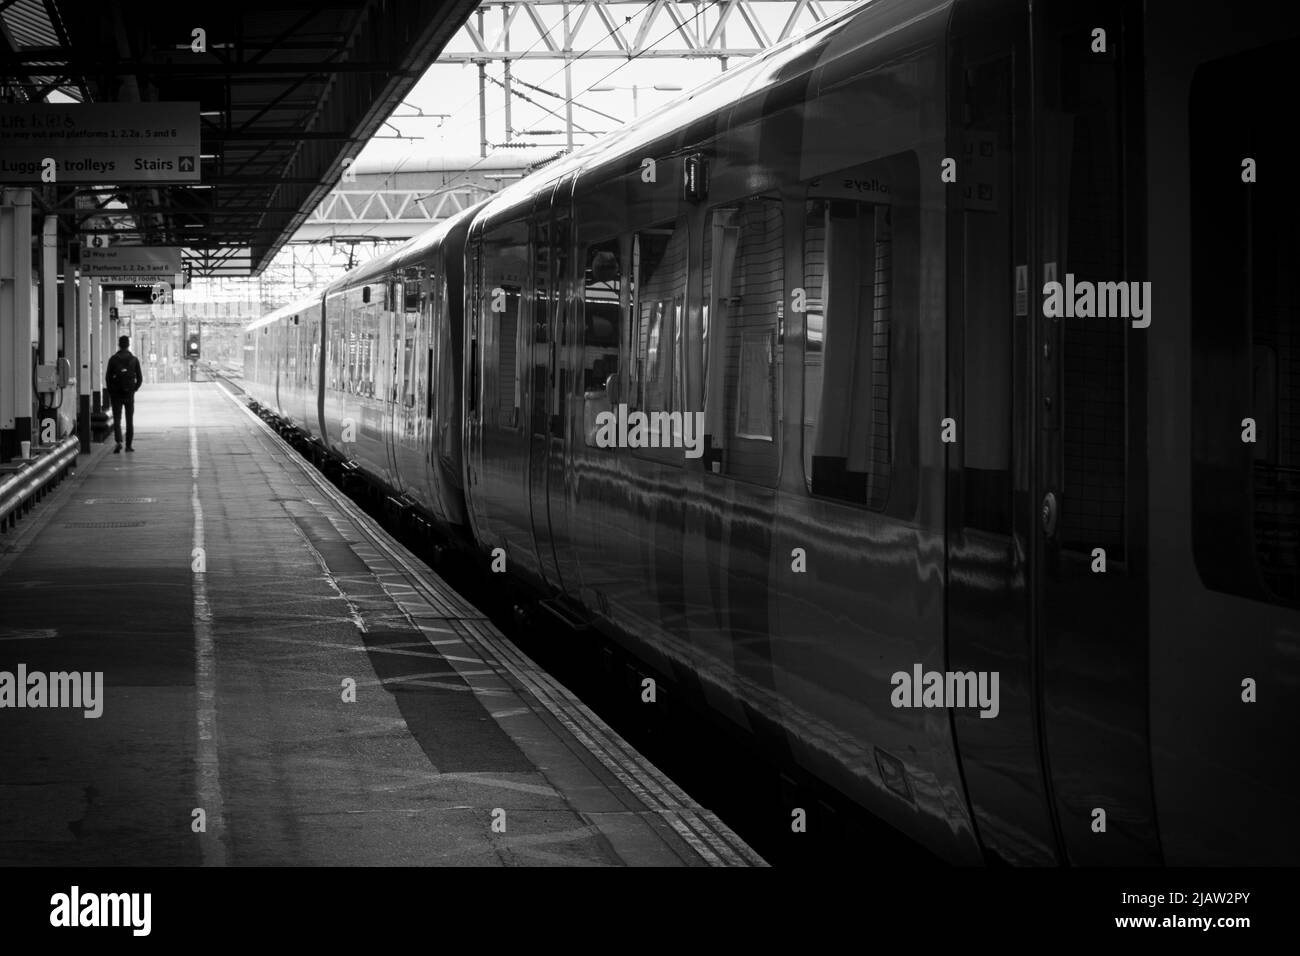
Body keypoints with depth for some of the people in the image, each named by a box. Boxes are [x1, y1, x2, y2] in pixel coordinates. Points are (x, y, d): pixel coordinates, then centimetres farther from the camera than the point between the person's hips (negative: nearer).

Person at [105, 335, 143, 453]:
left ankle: (119, 442, -19)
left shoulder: (113, 359, -4)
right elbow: (140, 378, 0)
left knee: (117, 419, 1)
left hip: (116, 394, -1)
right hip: (129, 394, 1)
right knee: (130, 420, 10)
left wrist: (110, 392, 6)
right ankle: (128, 445, 11)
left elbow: (108, 377, -4)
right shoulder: (134, 360, -1)